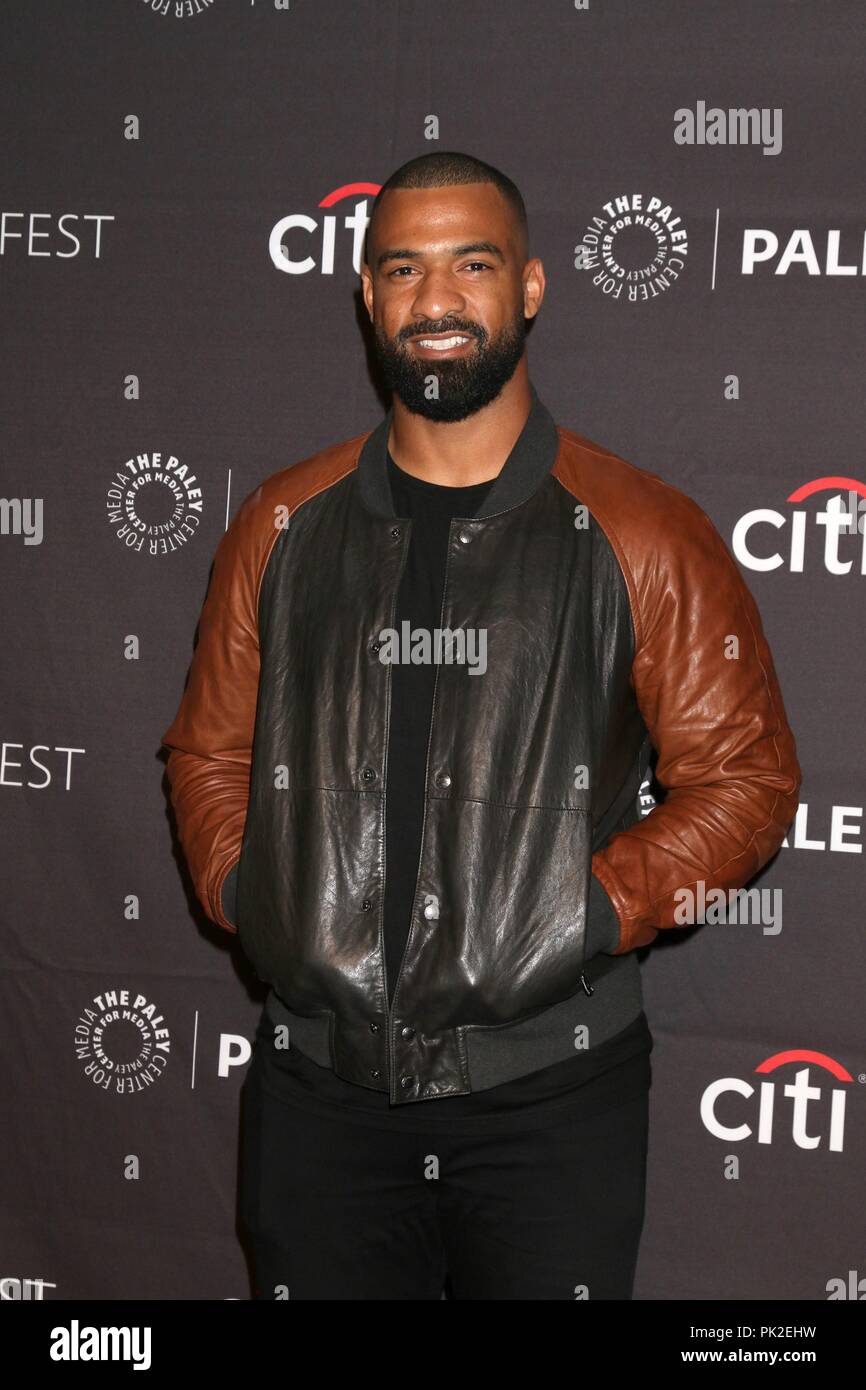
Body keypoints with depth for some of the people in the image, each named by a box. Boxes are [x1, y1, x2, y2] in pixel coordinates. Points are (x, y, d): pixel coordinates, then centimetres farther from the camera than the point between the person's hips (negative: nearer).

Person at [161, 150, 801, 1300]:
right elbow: (209, 751, 14)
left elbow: (745, 778, -2)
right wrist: (244, 900, -3)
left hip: (550, 1090, -2)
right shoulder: (284, 524, 6)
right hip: (320, 1085, 3)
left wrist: (583, 917, -13)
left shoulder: (643, 536, -3)